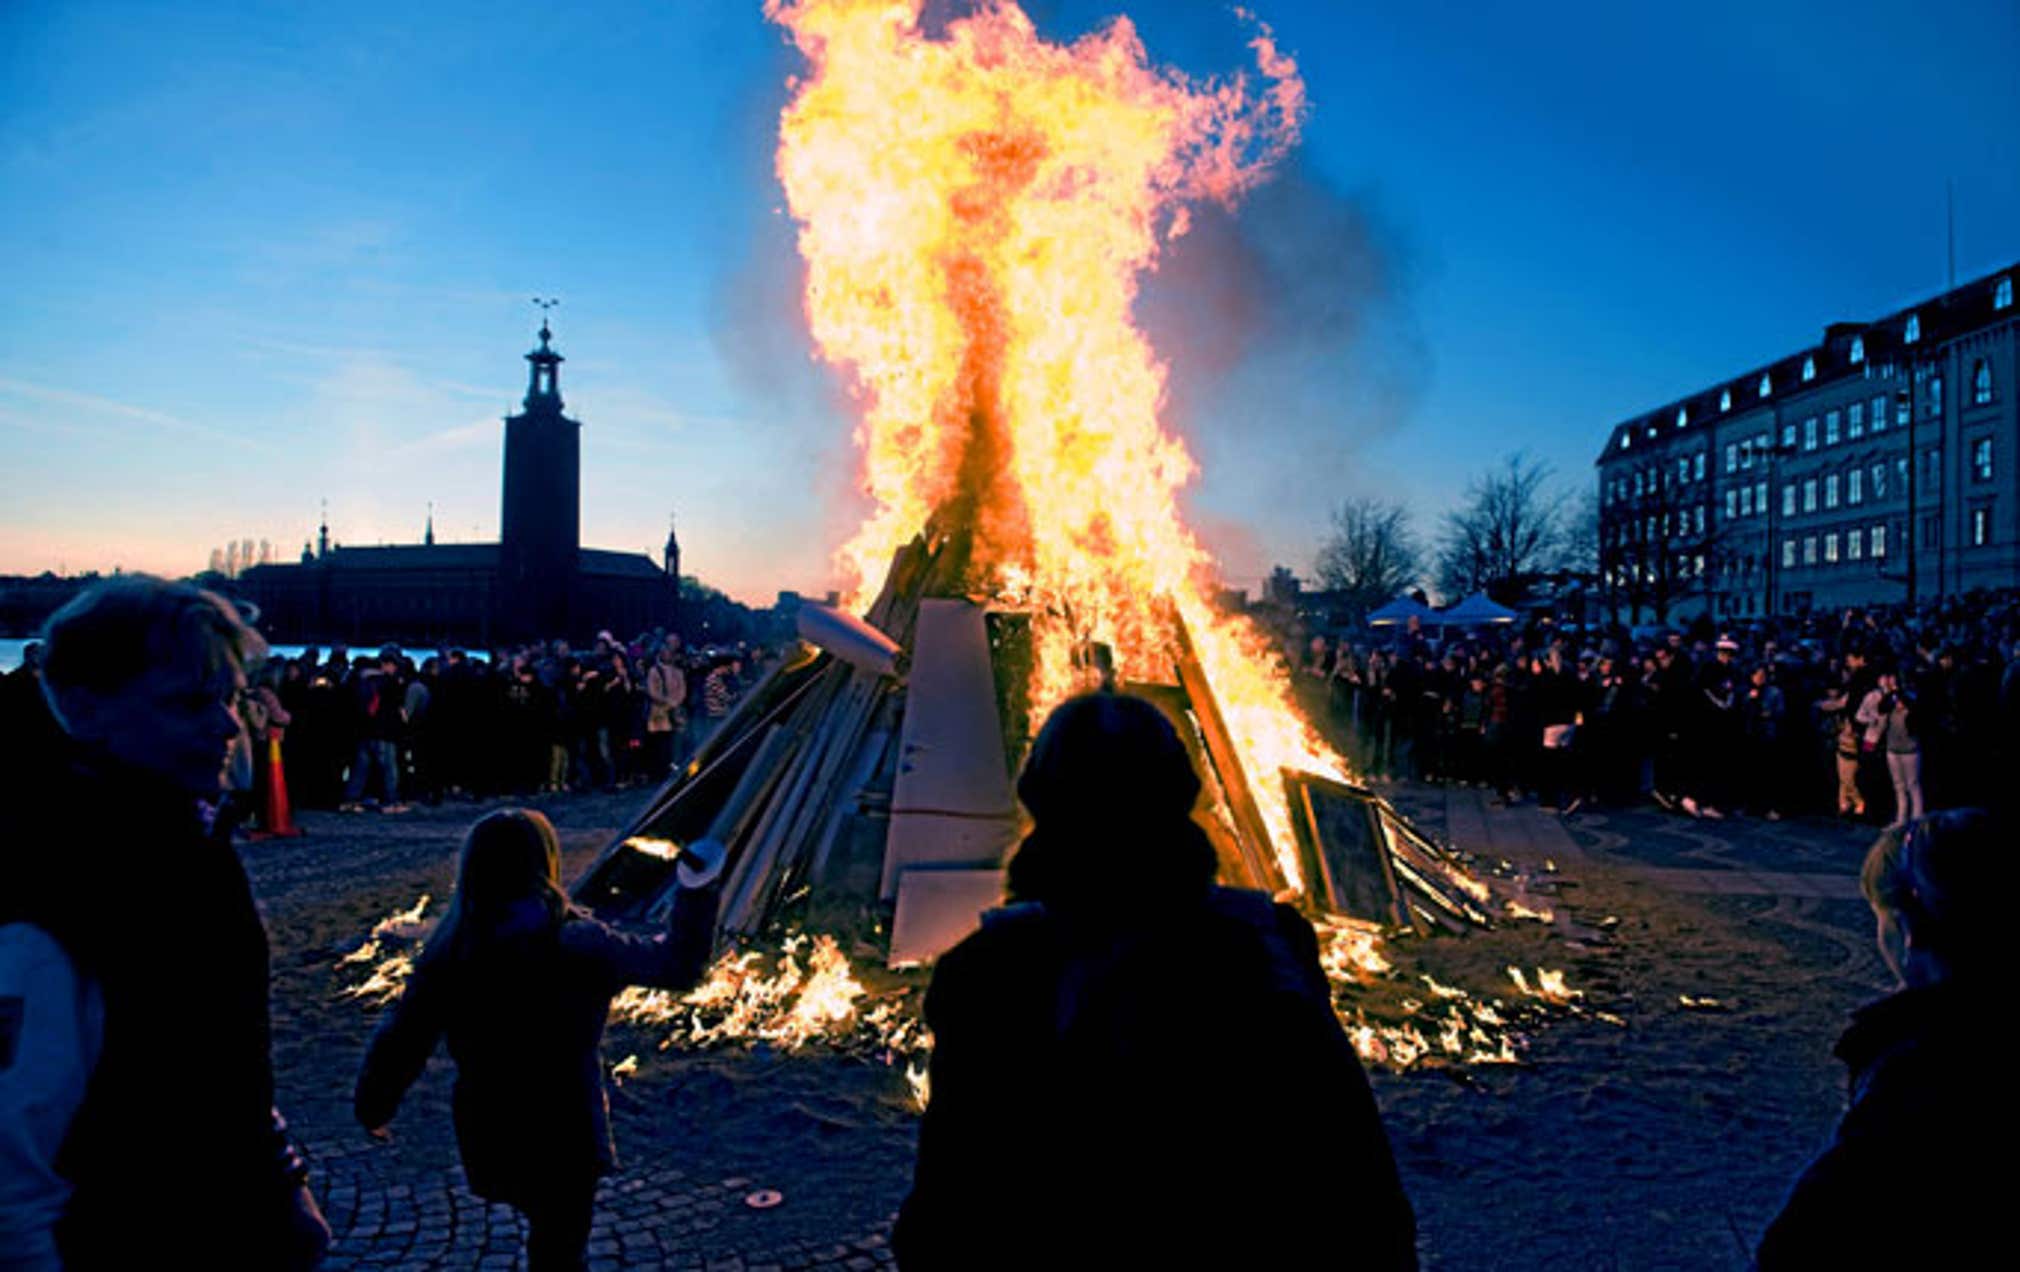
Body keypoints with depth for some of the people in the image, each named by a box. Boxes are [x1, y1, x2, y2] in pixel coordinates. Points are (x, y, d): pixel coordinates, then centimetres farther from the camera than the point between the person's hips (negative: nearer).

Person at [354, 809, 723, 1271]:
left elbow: (401, 1038, -1)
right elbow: (676, 965, -13)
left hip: (485, 1133, 4)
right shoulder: (571, 943, -20)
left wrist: (373, 1106, 17)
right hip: (563, 1132, -4)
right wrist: (696, 893, -1)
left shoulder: (447, 953, -9)